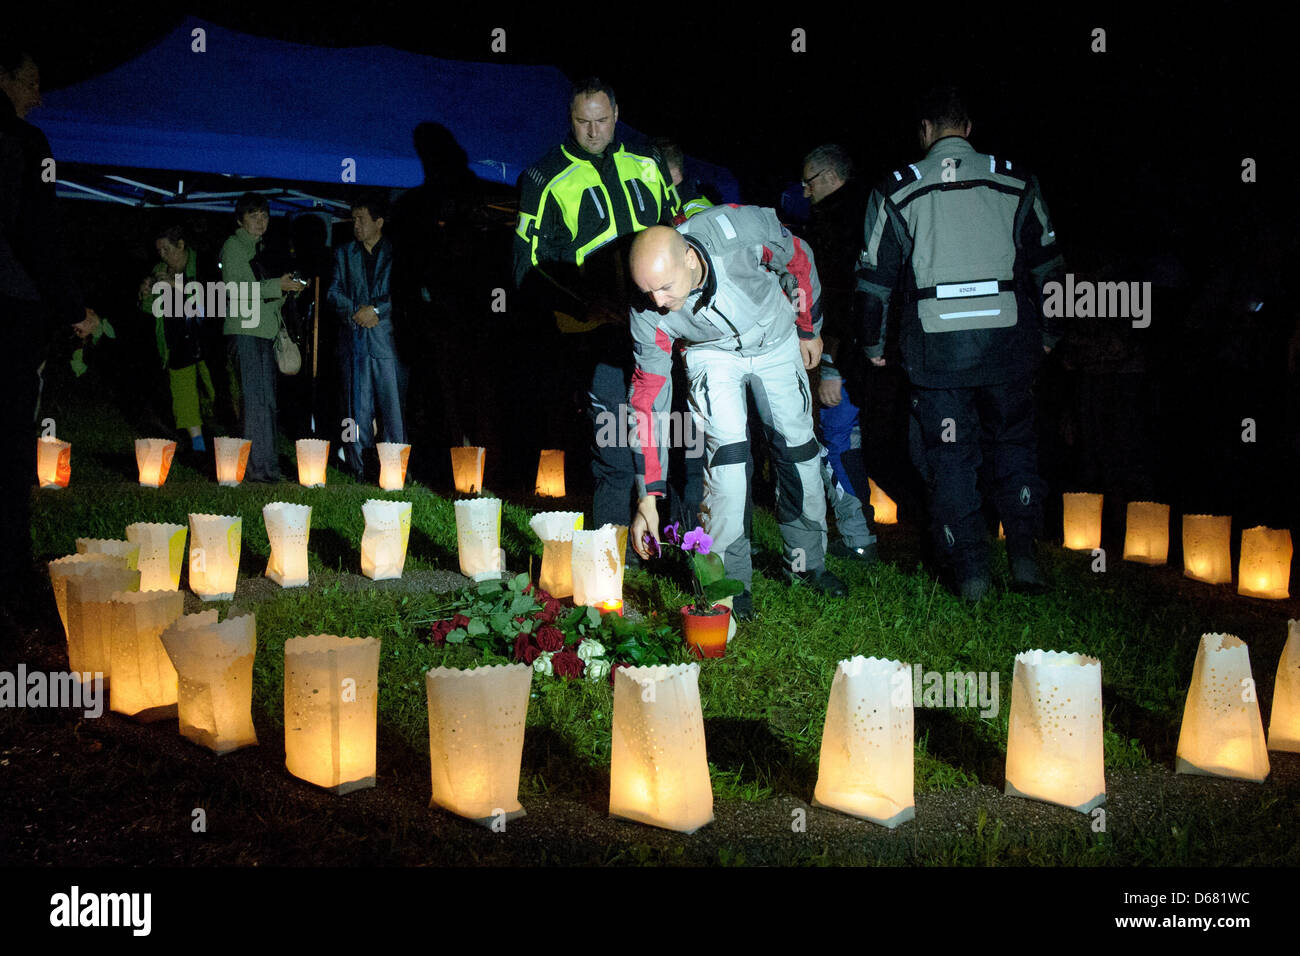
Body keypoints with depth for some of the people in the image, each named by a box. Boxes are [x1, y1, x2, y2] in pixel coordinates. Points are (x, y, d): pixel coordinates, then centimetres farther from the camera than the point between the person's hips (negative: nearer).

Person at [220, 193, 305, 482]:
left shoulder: (258, 247, 24)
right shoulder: (233, 246, -1)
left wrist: (288, 288, 10)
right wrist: (277, 286, -16)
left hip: (265, 331, 9)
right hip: (245, 330, -8)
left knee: (266, 401, 7)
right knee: (255, 400, -13)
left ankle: (267, 465, 11)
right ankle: (256, 467, -14)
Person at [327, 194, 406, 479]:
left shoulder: (396, 252, 7)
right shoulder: (344, 253, 17)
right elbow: (334, 292, 10)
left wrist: (376, 310, -10)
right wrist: (355, 314, -6)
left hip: (387, 338, -3)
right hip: (354, 337, 3)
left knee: (393, 404, -6)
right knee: (358, 405, 2)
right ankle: (359, 467, 5)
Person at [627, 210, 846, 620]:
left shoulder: (745, 230, -37)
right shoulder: (648, 311, -31)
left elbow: (798, 260, -13)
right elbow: (649, 394, -23)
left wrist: (809, 330, 3)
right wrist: (648, 495, -24)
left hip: (776, 341, 1)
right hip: (712, 353, -1)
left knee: (798, 448, 5)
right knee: (727, 451, -18)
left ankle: (808, 561, 24)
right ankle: (730, 578, -4)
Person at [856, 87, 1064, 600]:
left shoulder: (895, 190, 5)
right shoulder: (1015, 181, 7)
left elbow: (875, 275, 6)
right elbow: (1046, 263, 10)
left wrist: (873, 343, 16)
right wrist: (1048, 332, 20)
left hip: (936, 347, -1)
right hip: (1006, 340, 1)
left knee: (950, 456, 7)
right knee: (1015, 443, 17)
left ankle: (970, 572, 7)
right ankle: (1023, 556, 11)